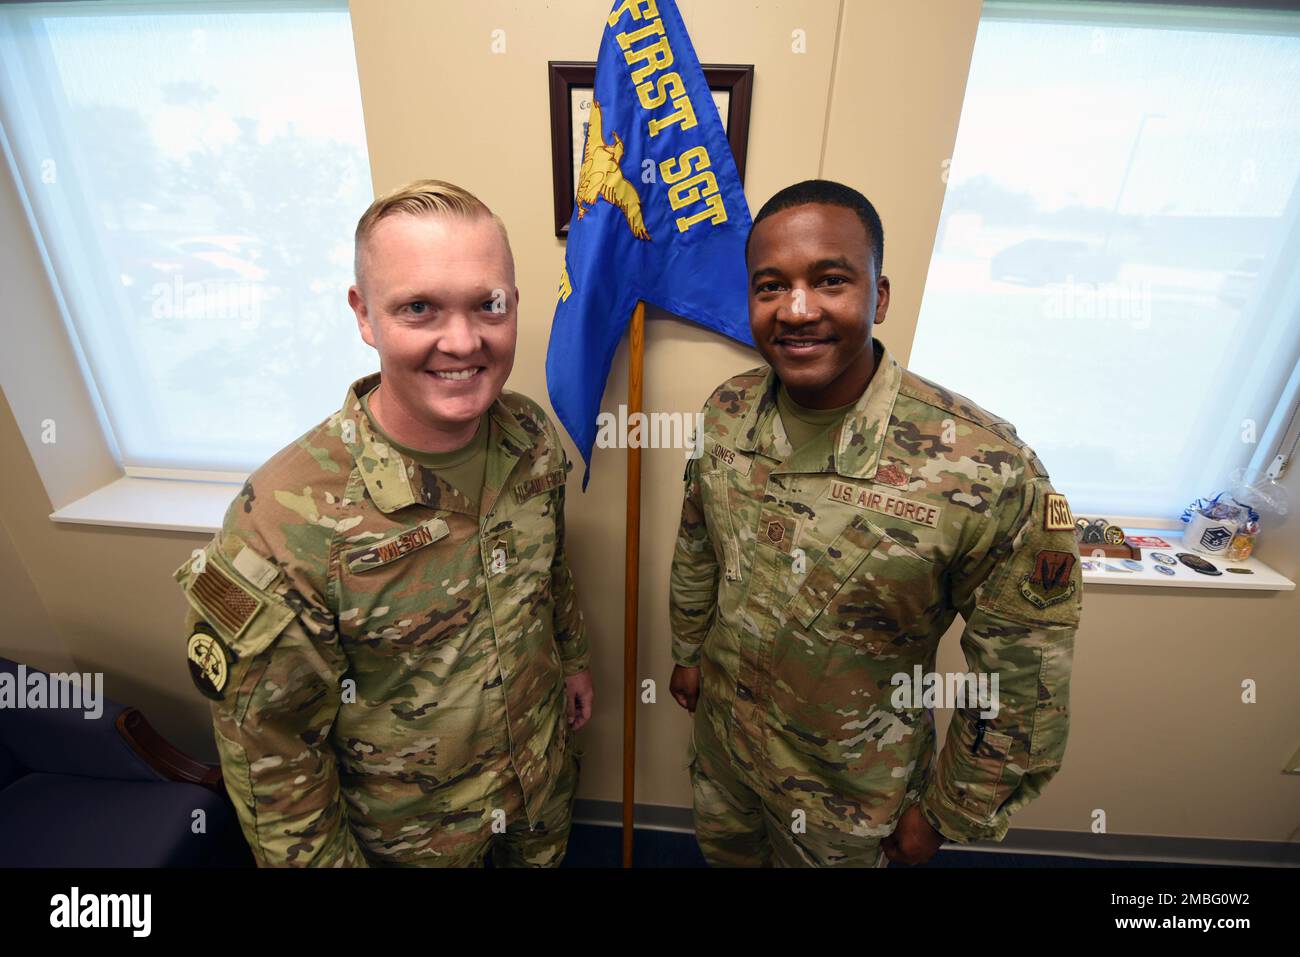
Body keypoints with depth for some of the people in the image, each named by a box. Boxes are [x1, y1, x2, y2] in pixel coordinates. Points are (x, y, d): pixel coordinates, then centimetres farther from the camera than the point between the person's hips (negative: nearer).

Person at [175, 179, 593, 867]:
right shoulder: (281, 525, -33)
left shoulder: (536, 436, -17)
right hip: (412, 831, -3)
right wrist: (325, 857, -8)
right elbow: (269, 745, -19)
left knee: (545, 858, 31)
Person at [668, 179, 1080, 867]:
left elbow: (1023, 681, -17)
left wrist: (945, 814, -6)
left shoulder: (988, 470, -30)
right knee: (724, 851, 31)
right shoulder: (726, 411, -15)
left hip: (852, 792, -3)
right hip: (719, 733, 4)